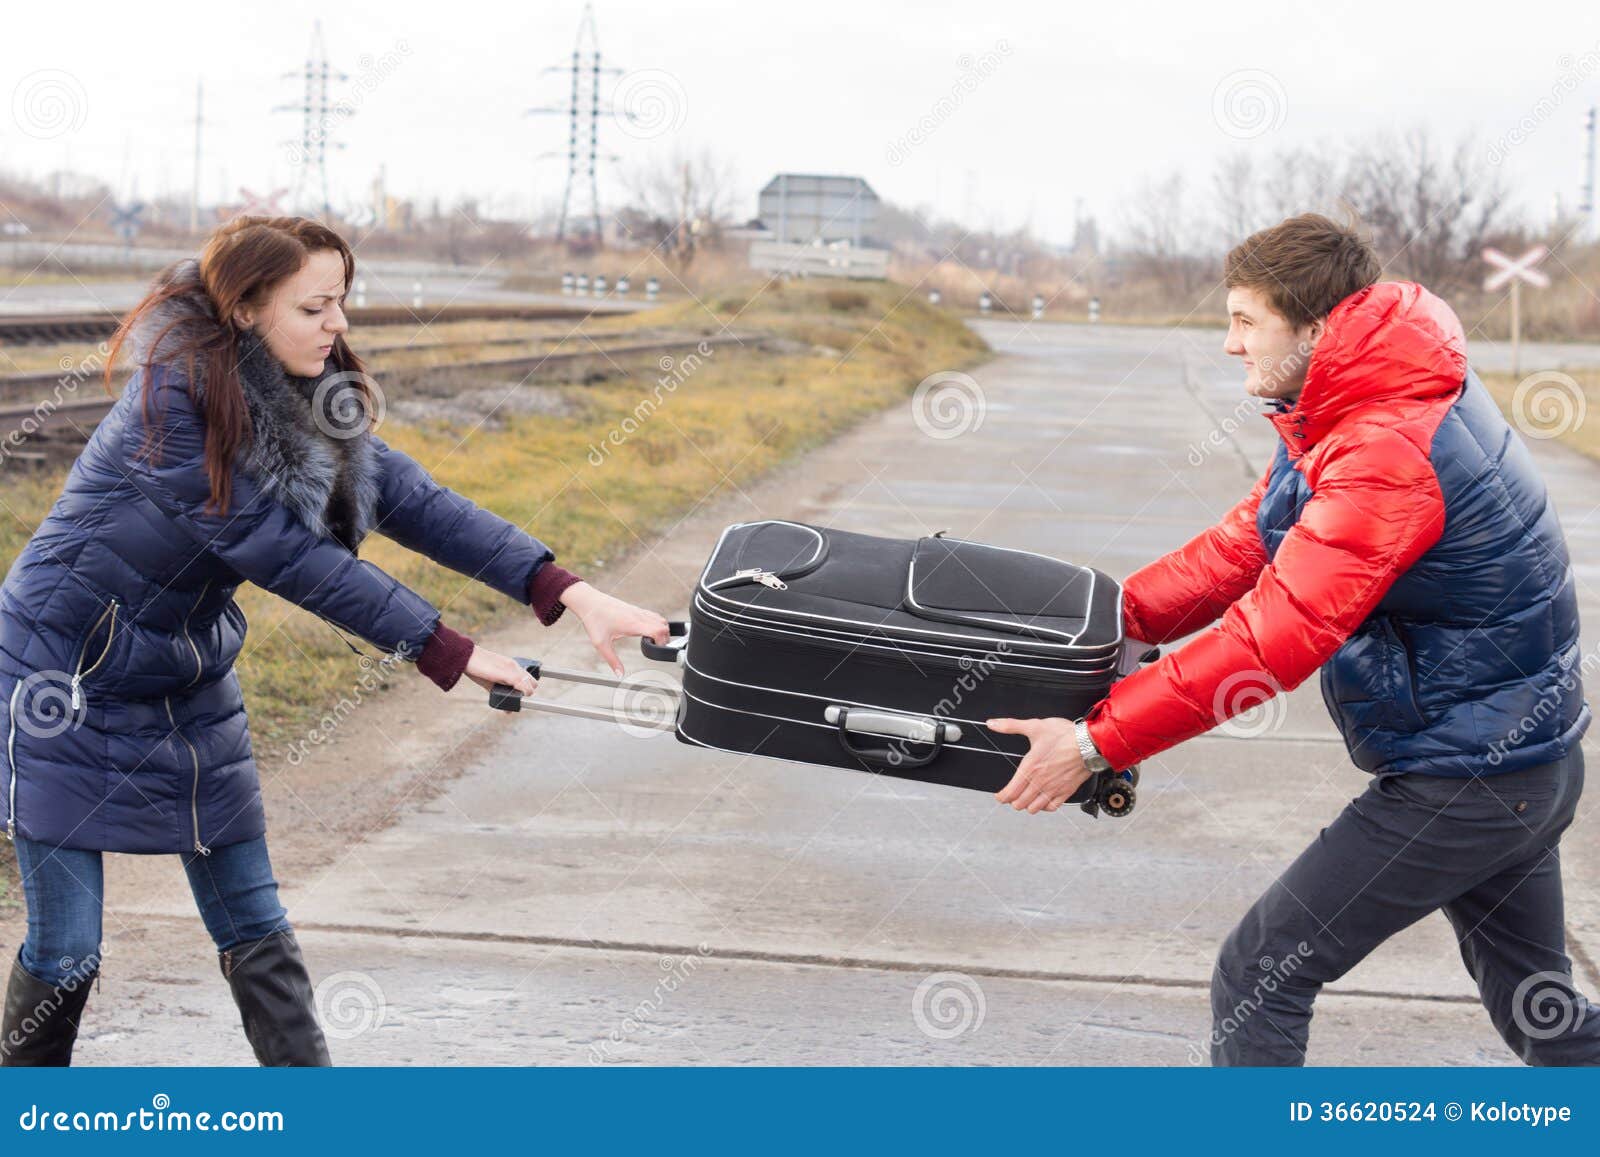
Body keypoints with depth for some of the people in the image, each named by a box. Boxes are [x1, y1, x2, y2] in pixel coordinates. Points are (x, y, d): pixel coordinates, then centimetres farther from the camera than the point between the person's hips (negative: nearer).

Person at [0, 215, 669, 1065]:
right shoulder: (172, 401, -26)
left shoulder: (307, 400, -3)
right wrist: (448, 653, -27)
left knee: (254, 930, 8)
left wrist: (568, 593, -21)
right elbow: (282, 555, -27)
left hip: (188, 684, 7)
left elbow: (411, 501, -10)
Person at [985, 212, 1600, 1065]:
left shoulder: (1389, 454, -27)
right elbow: (1248, 544, 9)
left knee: (1261, 973, -3)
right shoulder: (1356, 407, 4)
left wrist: (1097, 741, -28)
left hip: (1458, 785, -10)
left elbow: (1280, 633, -31)